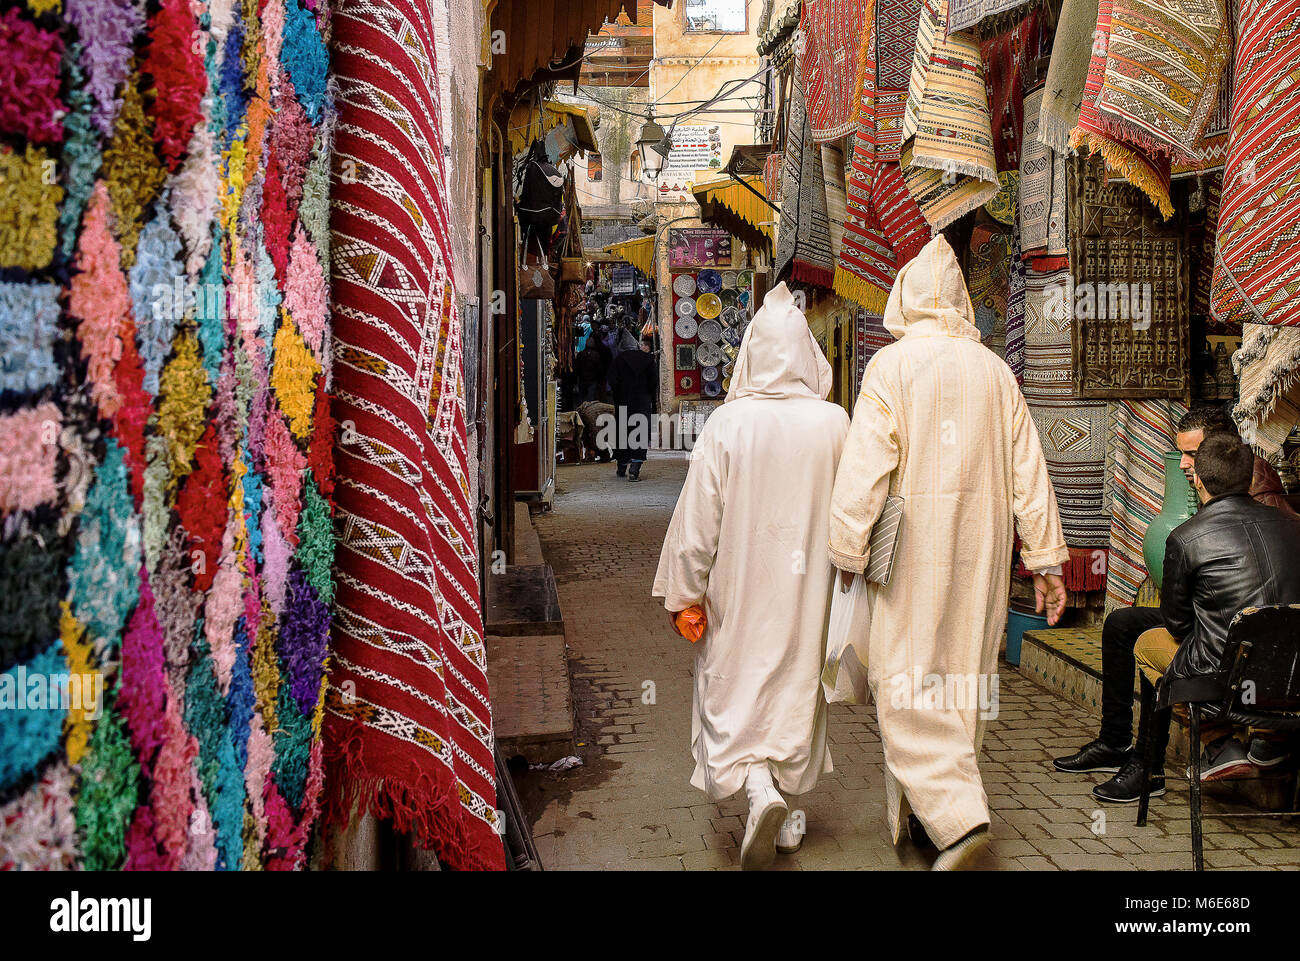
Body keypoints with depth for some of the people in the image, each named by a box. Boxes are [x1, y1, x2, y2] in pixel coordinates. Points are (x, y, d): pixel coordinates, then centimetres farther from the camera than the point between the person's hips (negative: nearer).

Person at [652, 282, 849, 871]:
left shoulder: (727, 423, -12)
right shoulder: (834, 423, -7)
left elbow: (700, 514, -10)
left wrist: (685, 591, -2)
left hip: (740, 582, -2)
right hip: (807, 583, 2)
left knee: (734, 688, 8)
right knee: (796, 687, 15)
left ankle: (757, 789, -16)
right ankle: (783, 818, 24)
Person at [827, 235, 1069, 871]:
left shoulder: (891, 365, -7)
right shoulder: (994, 370, 7)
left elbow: (865, 466, -14)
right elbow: (1028, 469, 5)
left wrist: (847, 554, -9)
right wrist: (1046, 558, 9)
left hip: (912, 546, -5)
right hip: (980, 549, 5)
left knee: (907, 681, -2)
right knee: (963, 670, 15)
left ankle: (957, 816, -15)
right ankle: (948, 793, 28)